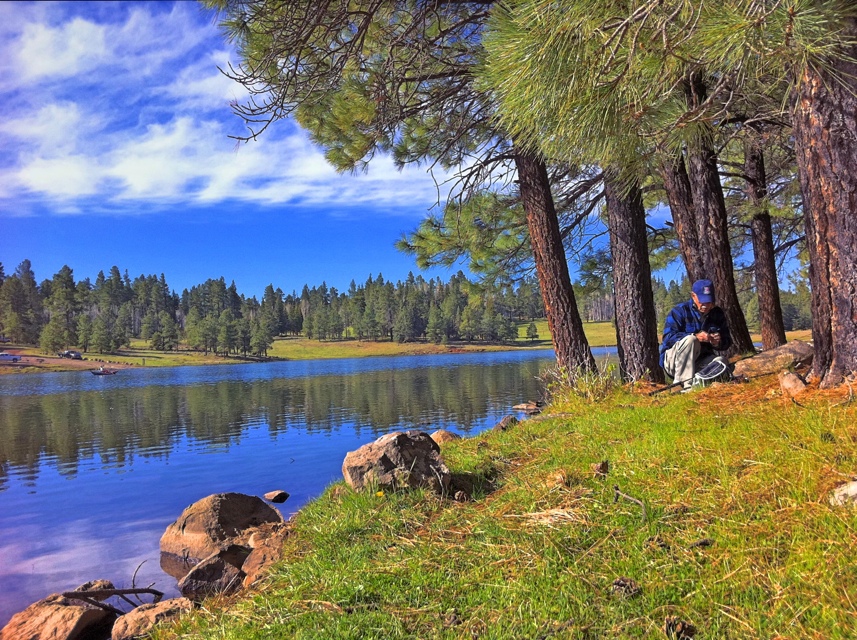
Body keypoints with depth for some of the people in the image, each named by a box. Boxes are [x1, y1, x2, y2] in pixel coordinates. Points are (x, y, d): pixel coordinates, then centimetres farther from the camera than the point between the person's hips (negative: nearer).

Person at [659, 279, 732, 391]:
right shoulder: (680, 311, -9)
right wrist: (695, 336, -34)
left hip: (700, 361, 4)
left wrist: (719, 342, -17)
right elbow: (668, 337, -21)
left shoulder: (717, 314, 7)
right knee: (689, 340, -34)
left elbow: (727, 342, 9)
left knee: (722, 361, -25)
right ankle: (684, 385, -37)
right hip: (673, 361, -4)